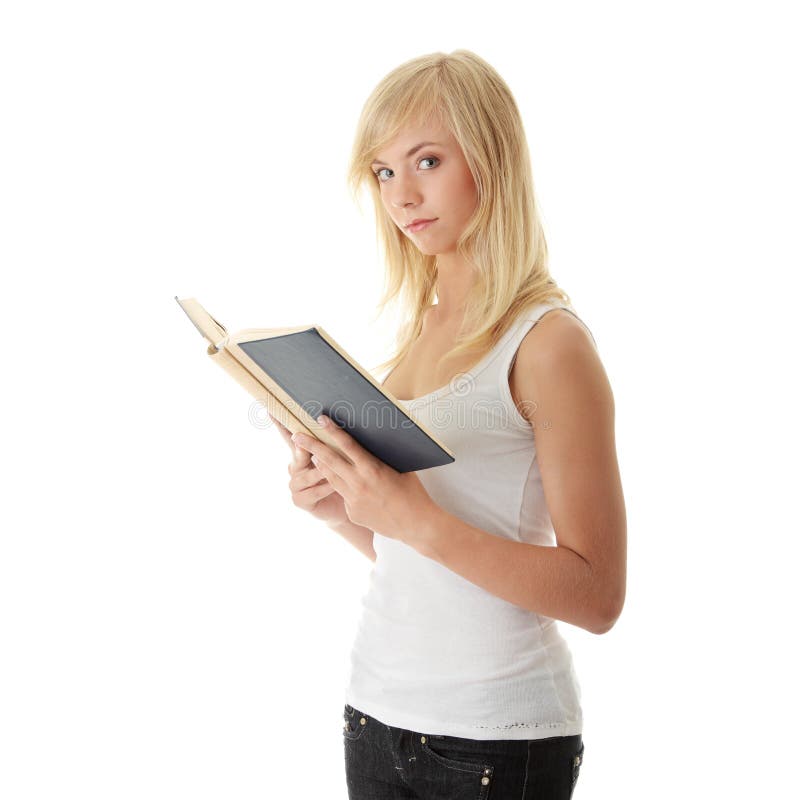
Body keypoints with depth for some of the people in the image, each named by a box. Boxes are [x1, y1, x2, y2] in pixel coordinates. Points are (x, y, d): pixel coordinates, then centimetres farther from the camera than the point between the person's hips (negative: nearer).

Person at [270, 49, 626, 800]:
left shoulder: (548, 340, -13)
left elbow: (597, 595, -17)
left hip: (495, 735, -6)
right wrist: (340, 508, -5)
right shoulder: (417, 329, 7)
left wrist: (414, 517, -24)